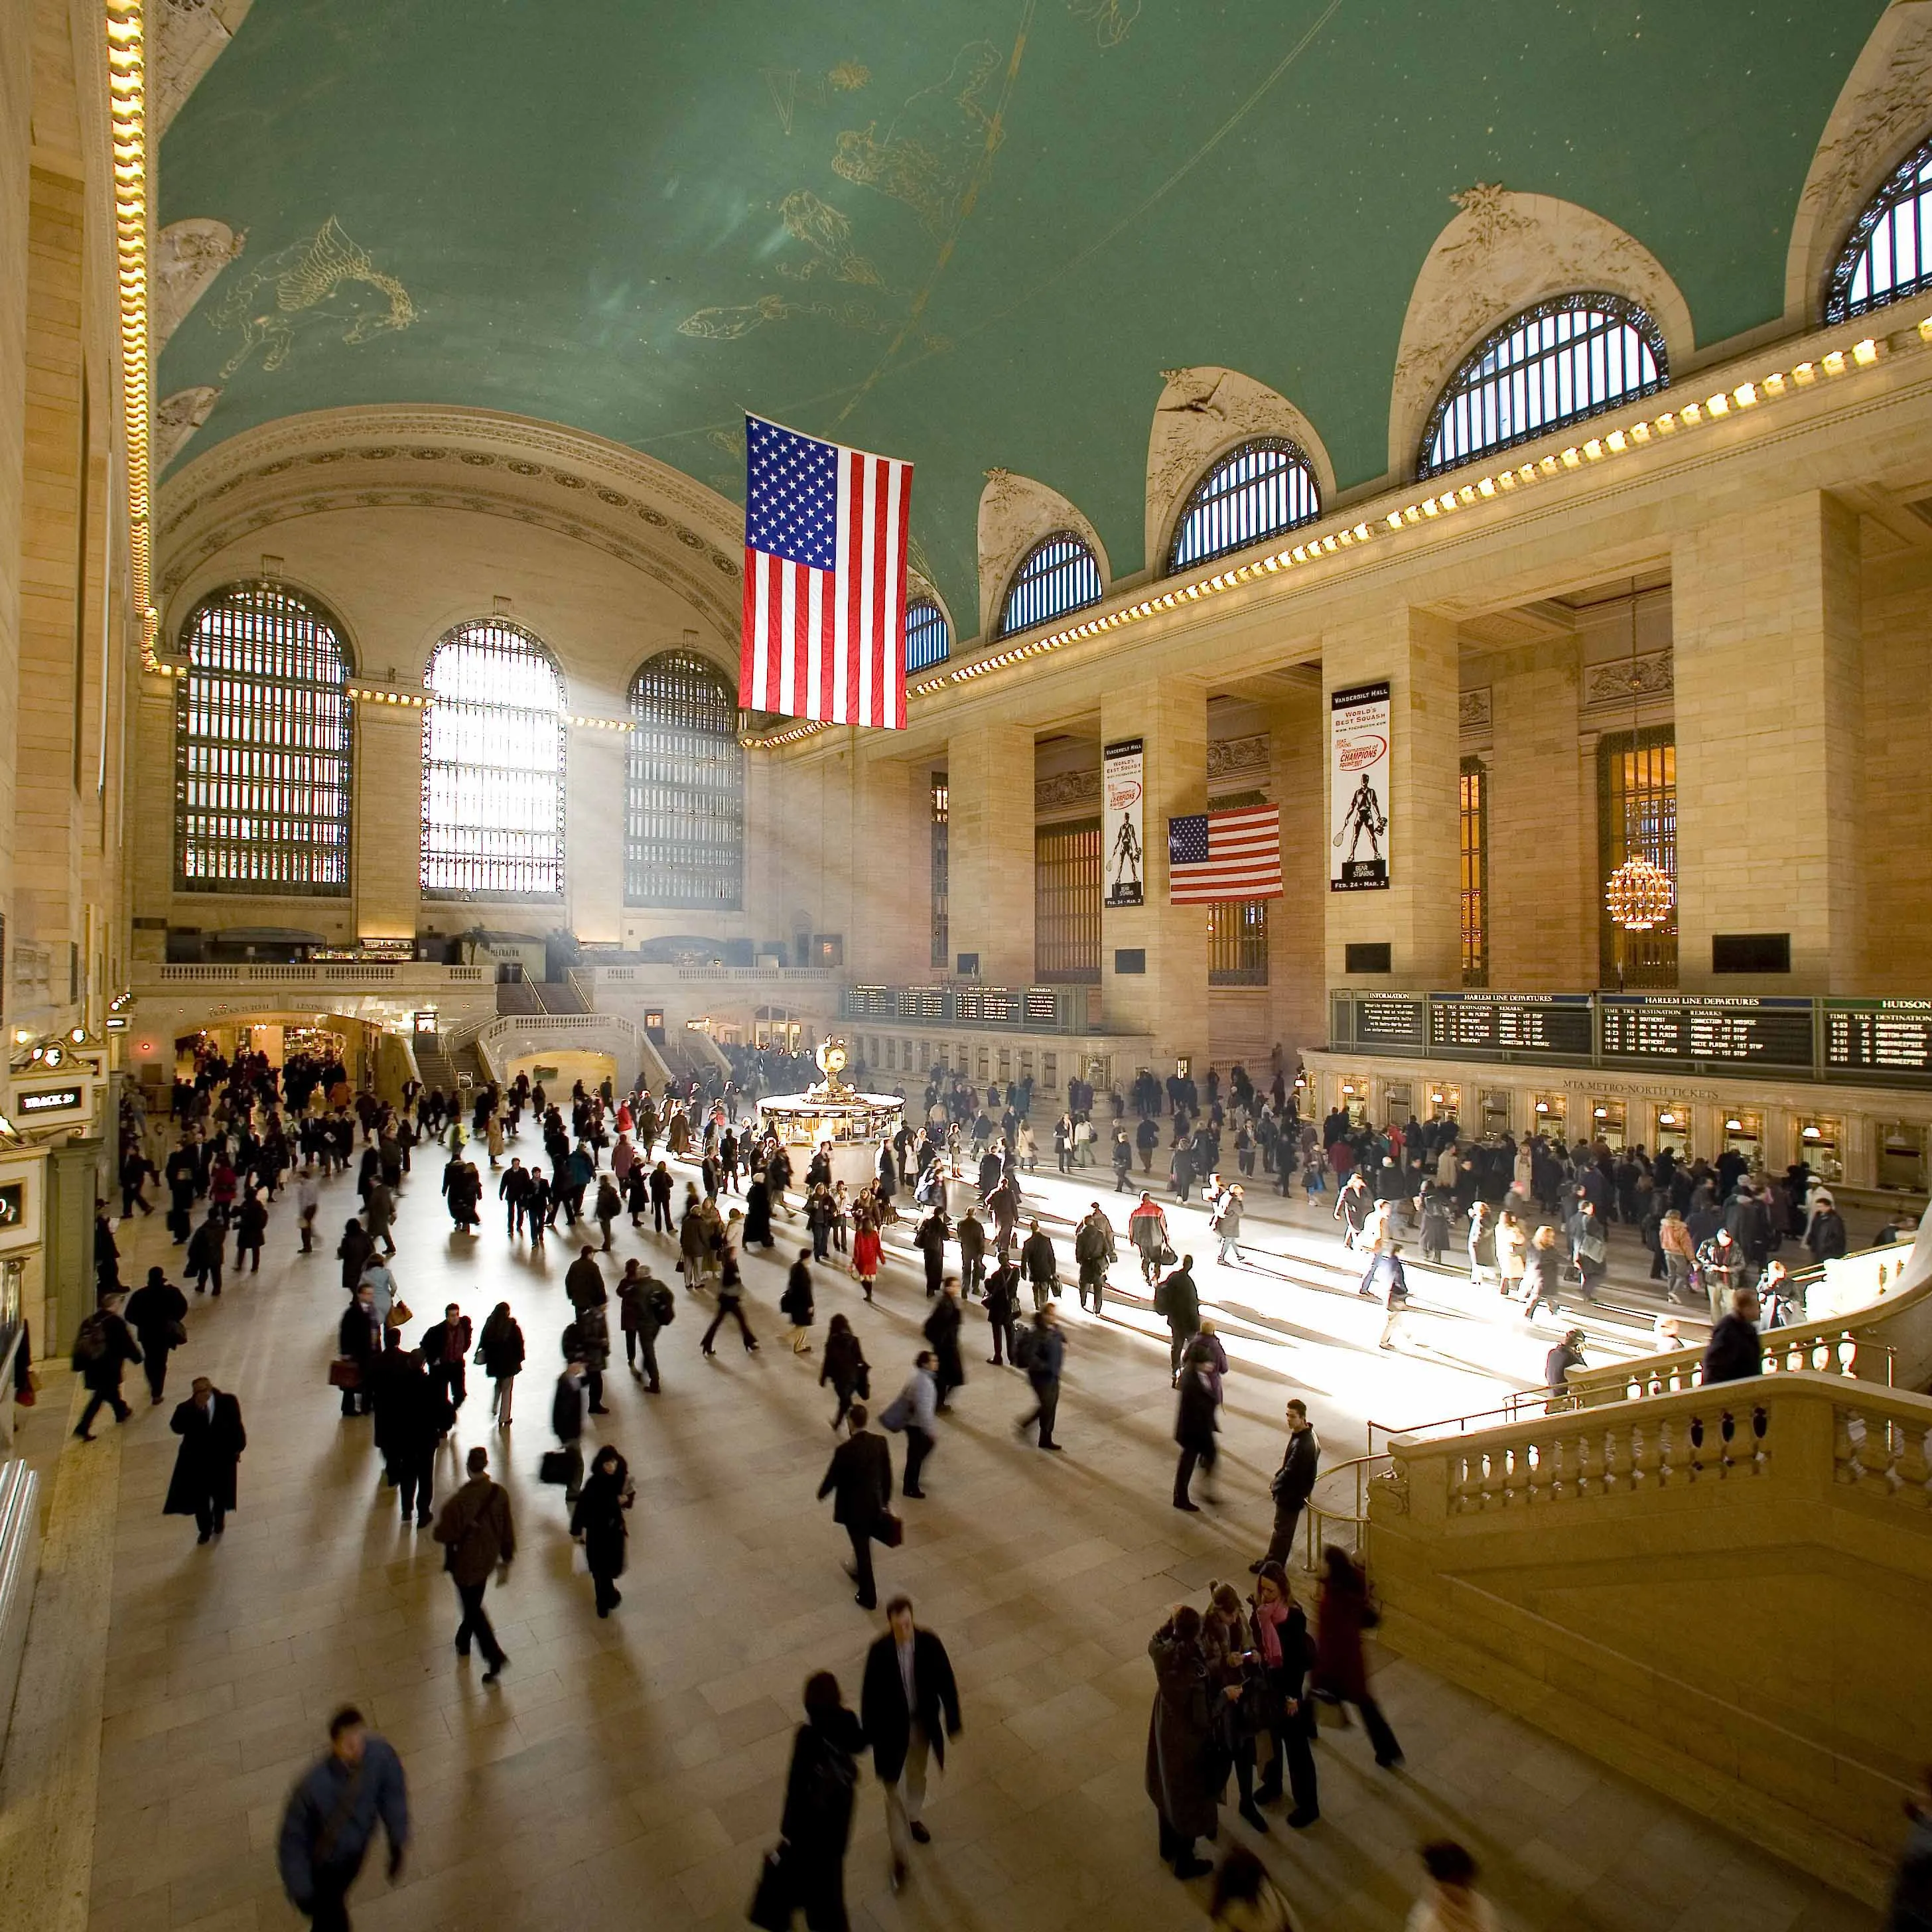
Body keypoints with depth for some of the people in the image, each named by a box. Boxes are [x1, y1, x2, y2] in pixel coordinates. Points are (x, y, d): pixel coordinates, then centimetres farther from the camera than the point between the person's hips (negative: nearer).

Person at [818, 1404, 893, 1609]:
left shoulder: (844, 1450, -27)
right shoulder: (880, 1442, -13)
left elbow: (832, 1478, -13)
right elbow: (887, 1475, -1)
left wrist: (821, 1494, 9)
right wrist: (886, 1500, 14)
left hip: (853, 1508, -5)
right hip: (874, 1504, 5)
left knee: (862, 1550, 11)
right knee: (864, 1545, 29)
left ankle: (868, 1597, 23)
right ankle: (859, 1574, 51)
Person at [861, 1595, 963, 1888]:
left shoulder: (929, 1643, -22)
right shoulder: (879, 1651, -25)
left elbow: (946, 1682, -9)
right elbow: (870, 1694, -12)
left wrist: (953, 1721, -3)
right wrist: (869, 1732, -4)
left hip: (923, 1723, 3)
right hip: (892, 1727, -3)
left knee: (917, 1776, 27)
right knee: (895, 1791, 6)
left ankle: (913, 1817, 56)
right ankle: (900, 1856, 25)